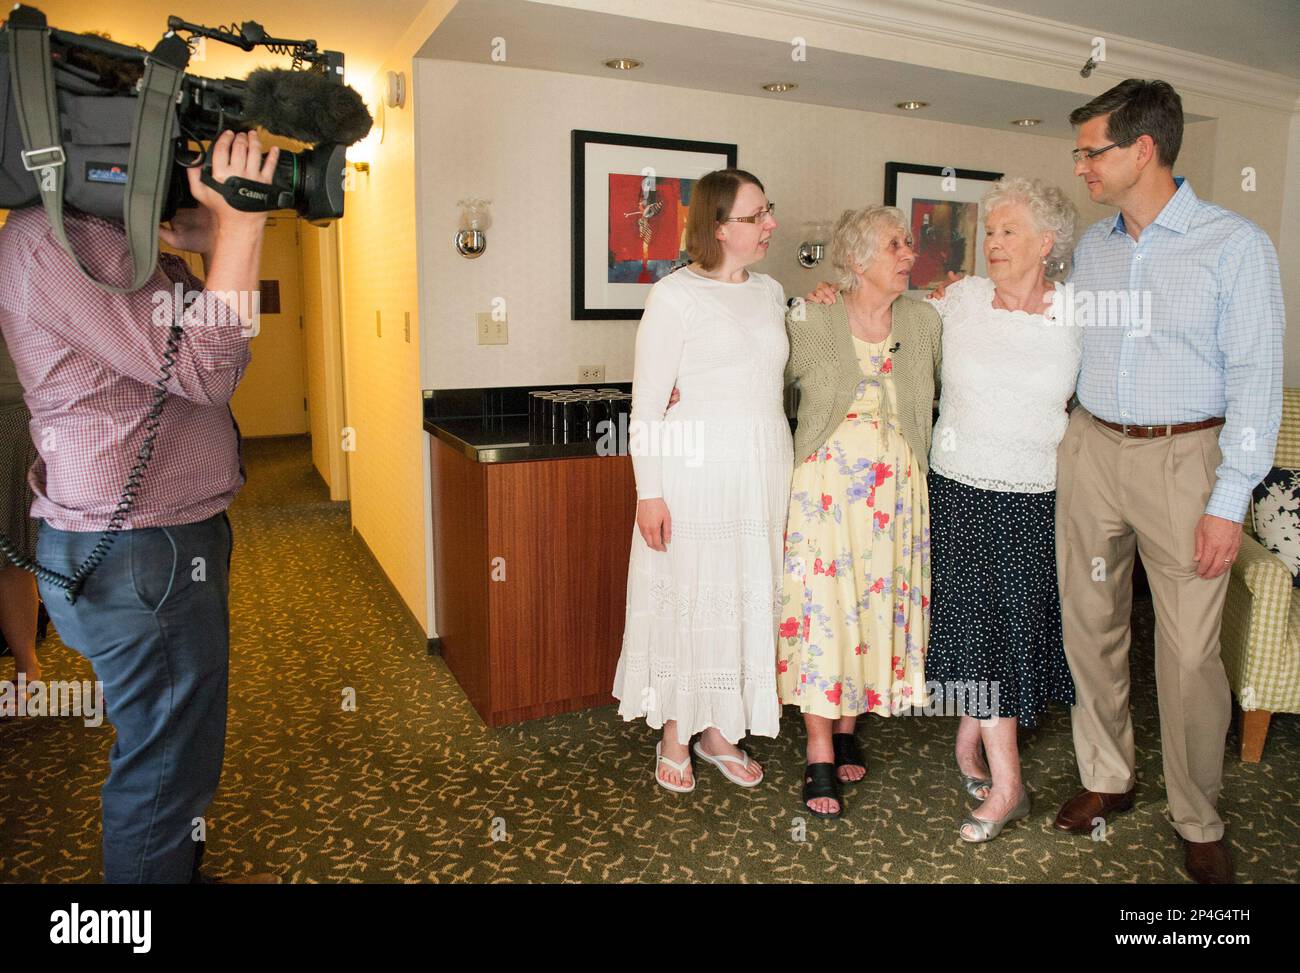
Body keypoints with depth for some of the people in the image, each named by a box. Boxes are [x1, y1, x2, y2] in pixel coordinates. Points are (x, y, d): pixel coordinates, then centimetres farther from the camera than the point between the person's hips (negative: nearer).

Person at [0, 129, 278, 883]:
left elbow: (207, 347, 16)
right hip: (140, 557, -11)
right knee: (168, 767, 3)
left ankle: (179, 871, 41)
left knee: (177, 747, 24)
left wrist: (213, 246, 3)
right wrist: (239, 226, -21)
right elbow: (207, 369, -23)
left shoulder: (119, 239, 14)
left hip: (172, 537, 11)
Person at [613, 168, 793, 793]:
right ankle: (675, 736, 22)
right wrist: (648, 491, -13)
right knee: (687, 596, 3)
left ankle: (720, 732, 27)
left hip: (764, 469, 6)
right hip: (696, 468, -6)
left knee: (748, 596, 11)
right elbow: (647, 401, -9)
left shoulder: (771, 292, 12)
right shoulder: (675, 295, -7)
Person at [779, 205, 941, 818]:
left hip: (896, 488, 4)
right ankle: (820, 759, 7)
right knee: (822, 608, -3)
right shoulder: (809, 321, -4)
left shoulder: (924, 322, 6)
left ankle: (848, 726, 28)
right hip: (825, 484, -3)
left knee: (877, 604, 9)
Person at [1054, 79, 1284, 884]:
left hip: (1183, 457, -4)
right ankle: (1108, 779, 28)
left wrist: (1229, 502, -14)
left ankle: (1200, 823, 19)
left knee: (1190, 651, -1)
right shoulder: (1092, 246, 9)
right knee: (1091, 626, 9)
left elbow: (1256, 379, -10)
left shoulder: (1235, 244, -7)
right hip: (1091, 449, 5)